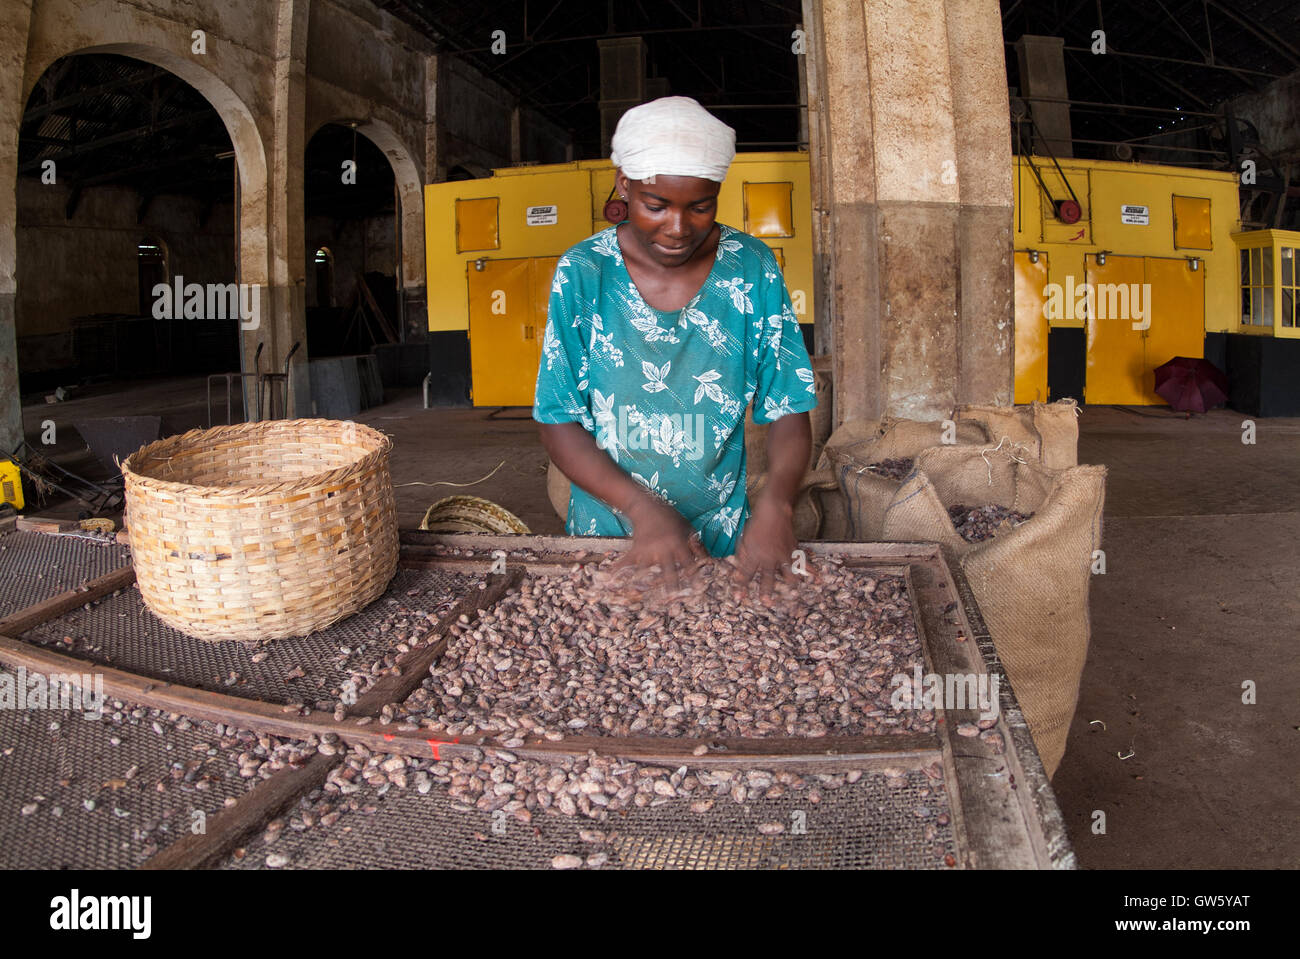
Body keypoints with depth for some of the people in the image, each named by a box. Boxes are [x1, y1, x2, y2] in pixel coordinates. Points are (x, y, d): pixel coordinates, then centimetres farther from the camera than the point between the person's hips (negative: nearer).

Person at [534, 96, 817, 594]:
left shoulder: (752, 272, -7)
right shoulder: (582, 274, -10)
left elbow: (788, 412, -5)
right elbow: (559, 423, -9)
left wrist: (775, 504, -25)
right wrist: (642, 508, -23)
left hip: (722, 539, 1)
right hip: (607, 535, 0)